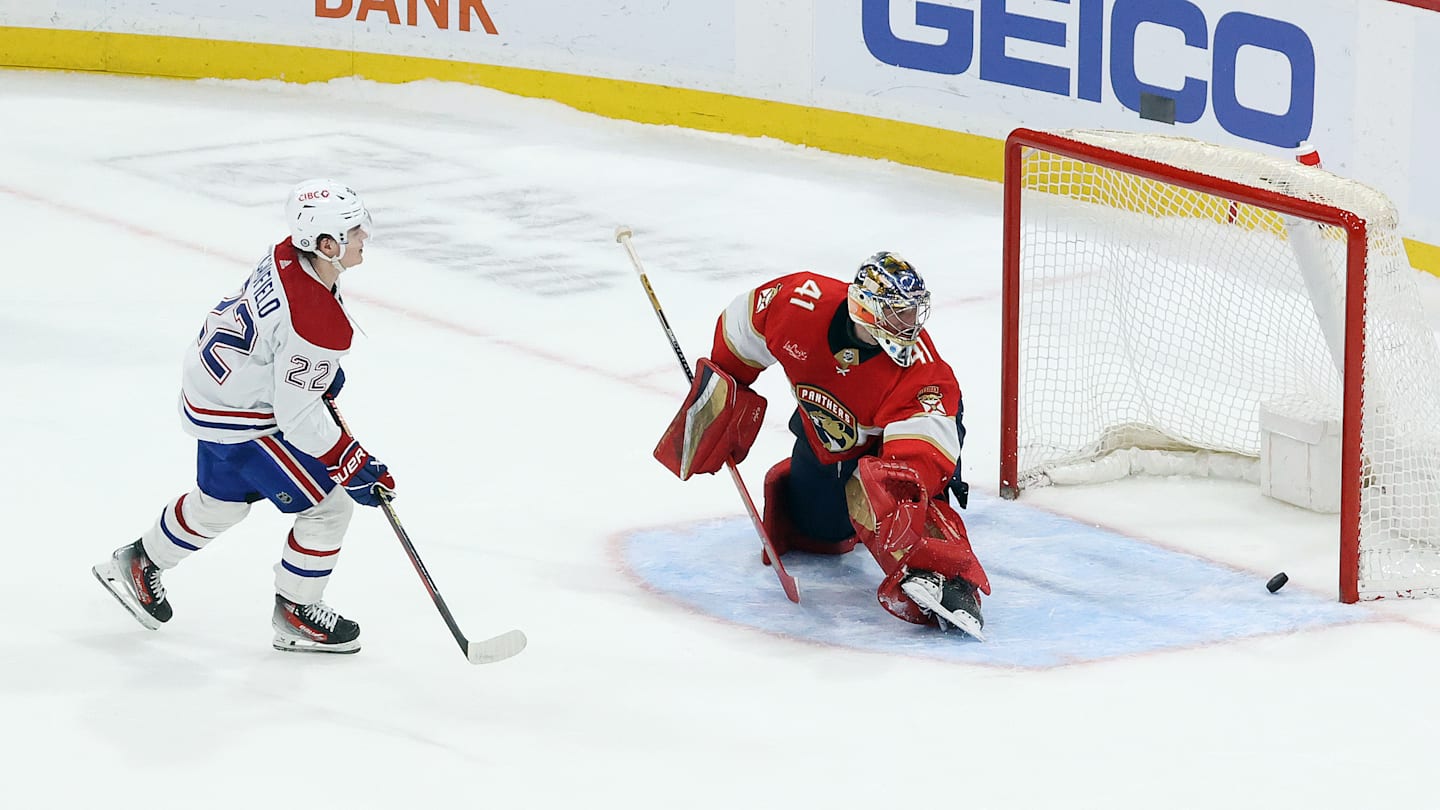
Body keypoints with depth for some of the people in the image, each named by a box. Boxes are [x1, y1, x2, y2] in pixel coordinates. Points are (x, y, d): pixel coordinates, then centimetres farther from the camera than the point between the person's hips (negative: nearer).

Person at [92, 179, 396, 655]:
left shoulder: (289, 255, -8)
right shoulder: (317, 323, -35)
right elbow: (299, 417, -29)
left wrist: (324, 368, 19)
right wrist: (353, 466, -21)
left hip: (214, 388, 9)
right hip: (241, 420, -9)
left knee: (221, 502, 29)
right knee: (329, 505, 0)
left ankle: (137, 564, 47)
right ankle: (295, 616, 16)